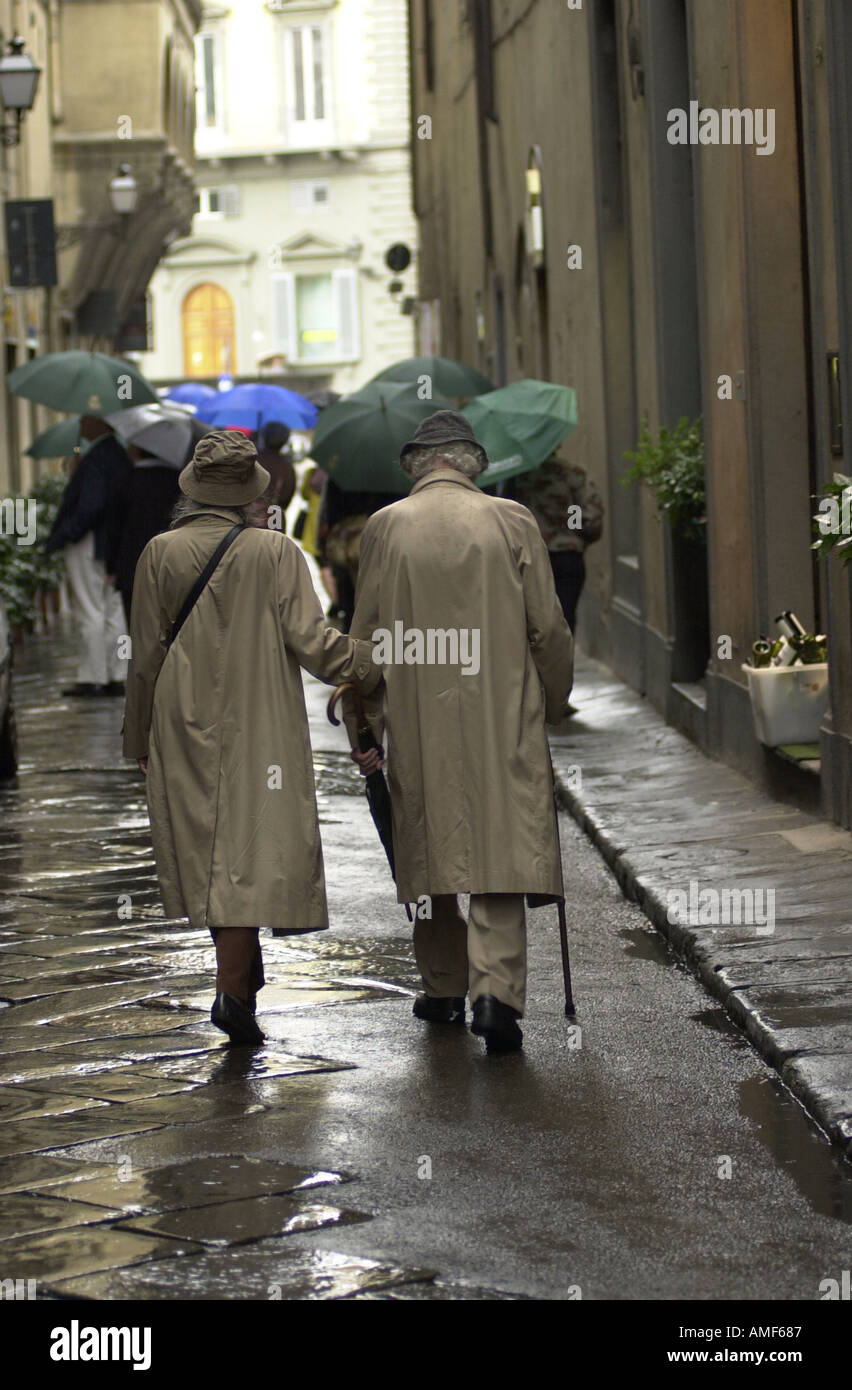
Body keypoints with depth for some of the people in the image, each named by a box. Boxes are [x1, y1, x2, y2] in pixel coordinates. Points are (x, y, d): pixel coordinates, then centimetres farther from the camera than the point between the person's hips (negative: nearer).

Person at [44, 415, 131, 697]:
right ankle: (116, 676, 13)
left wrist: (60, 537, -17)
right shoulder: (121, 456, 11)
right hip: (113, 545, 9)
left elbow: (90, 506, -24)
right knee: (113, 612, 10)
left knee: (90, 614, -3)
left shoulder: (96, 458, -18)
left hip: (88, 545, -9)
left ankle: (92, 678, 0)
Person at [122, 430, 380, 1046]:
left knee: (207, 851, 14)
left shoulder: (161, 553, -1)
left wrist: (139, 738, 12)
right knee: (252, 852, 0)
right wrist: (377, 661, 2)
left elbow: (146, 655, 3)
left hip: (186, 730, 2)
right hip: (260, 729, -2)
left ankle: (246, 976, 23)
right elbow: (309, 639, -11)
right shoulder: (277, 551, -7)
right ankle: (234, 988, -10)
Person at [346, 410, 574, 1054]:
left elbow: (366, 636, 4)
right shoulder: (511, 520, 0)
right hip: (503, 723, -1)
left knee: (429, 848, 14)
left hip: (416, 724, 1)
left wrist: (362, 725, 11)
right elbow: (548, 628, 1)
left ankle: (444, 988, 24)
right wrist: (552, 704, 15)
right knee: (502, 850, -3)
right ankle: (496, 990, -18)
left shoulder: (385, 527, 2)